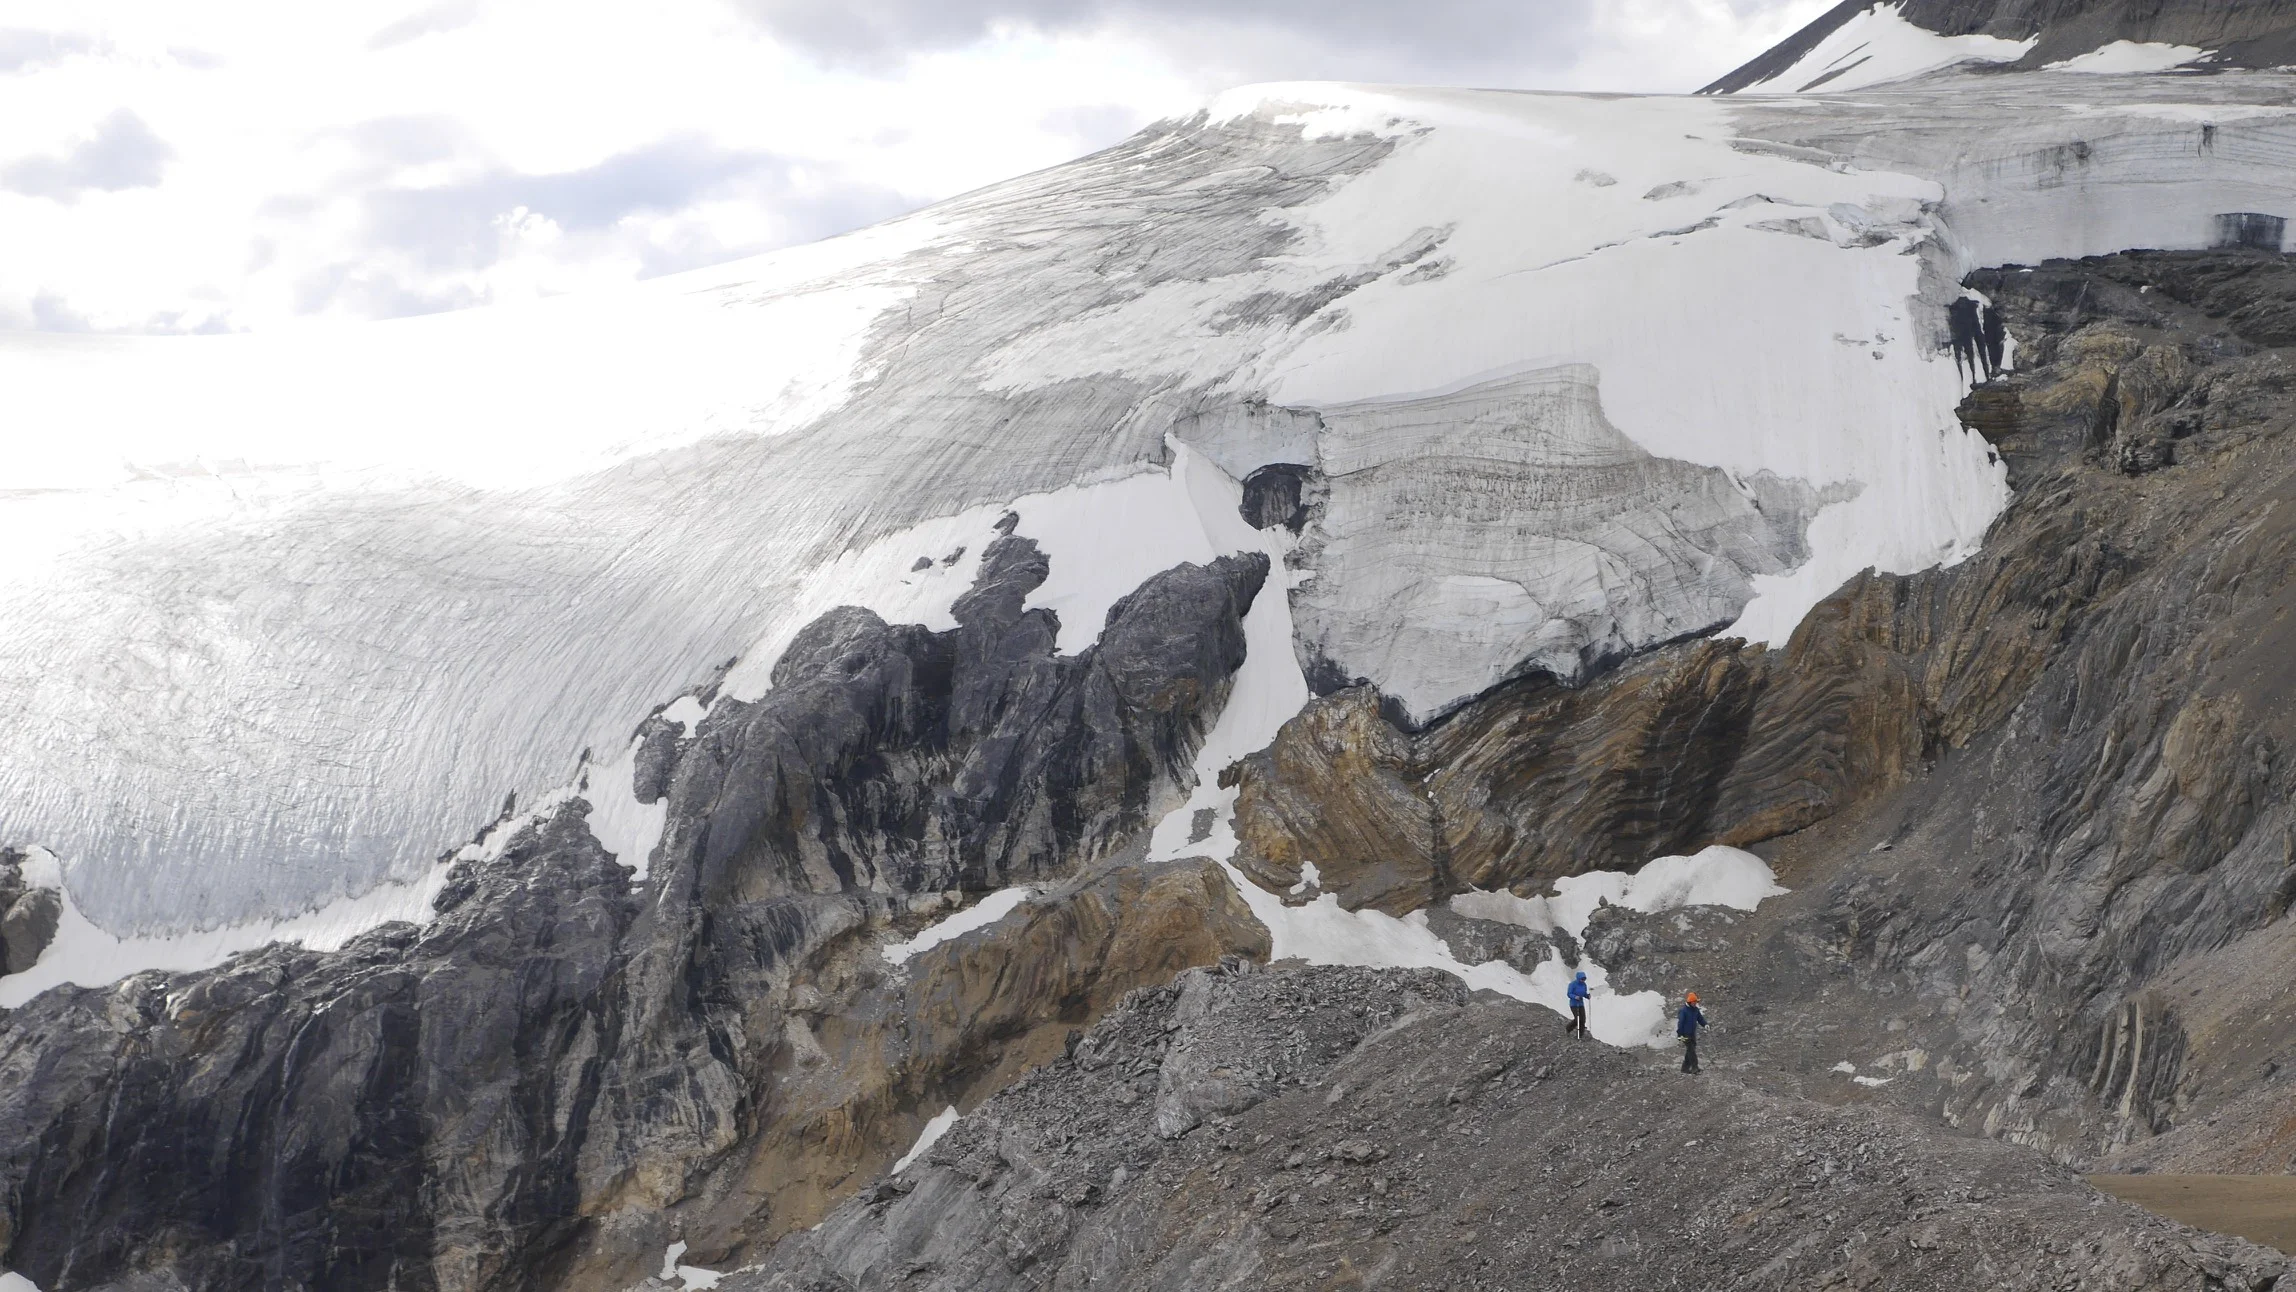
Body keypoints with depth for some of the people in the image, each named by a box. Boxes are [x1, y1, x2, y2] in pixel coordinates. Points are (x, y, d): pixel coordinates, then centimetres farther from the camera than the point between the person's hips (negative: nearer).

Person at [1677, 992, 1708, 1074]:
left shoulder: (1696, 1010, 7)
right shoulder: (1684, 1010, -14)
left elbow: (1700, 1018, 12)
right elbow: (1680, 1022, -15)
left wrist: (1705, 1024, -9)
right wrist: (1680, 1034, -18)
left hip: (1693, 1034, 7)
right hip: (1685, 1035, -7)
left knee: (1690, 1051, 9)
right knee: (1691, 1050, -12)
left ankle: (1685, 1068, 17)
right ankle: (1694, 1067, -13)